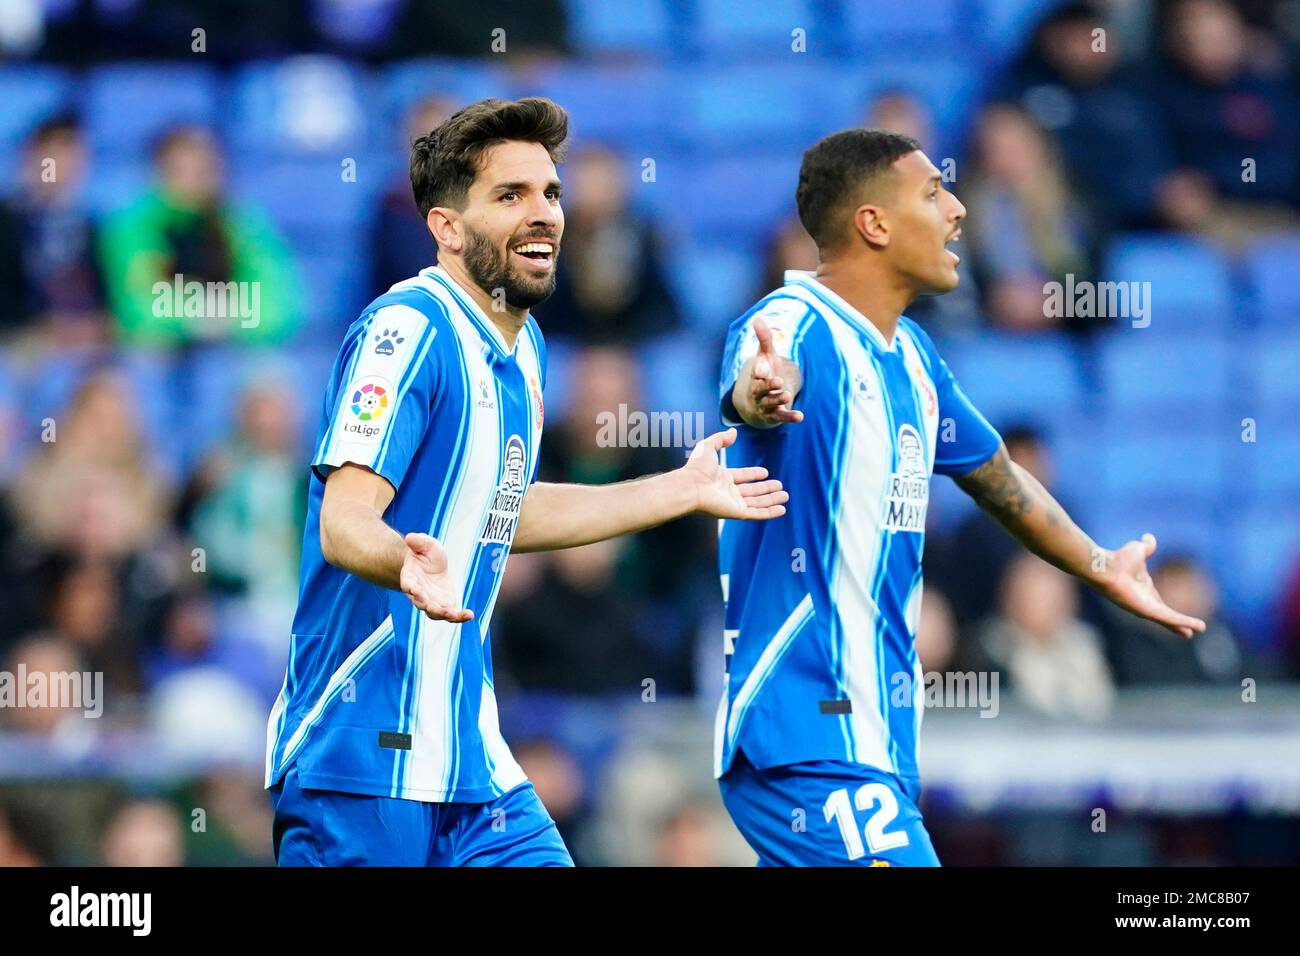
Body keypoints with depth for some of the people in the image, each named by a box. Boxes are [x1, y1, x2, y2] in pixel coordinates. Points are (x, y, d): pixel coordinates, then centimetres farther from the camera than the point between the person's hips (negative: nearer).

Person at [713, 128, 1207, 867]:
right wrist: (759, 393, -64)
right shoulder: (795, 325, -15)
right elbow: (755, 385, -40)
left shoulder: (910, 353, 13)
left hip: (878, 736, 9)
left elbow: (994, 472, 29)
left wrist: (1099, 567, 42)